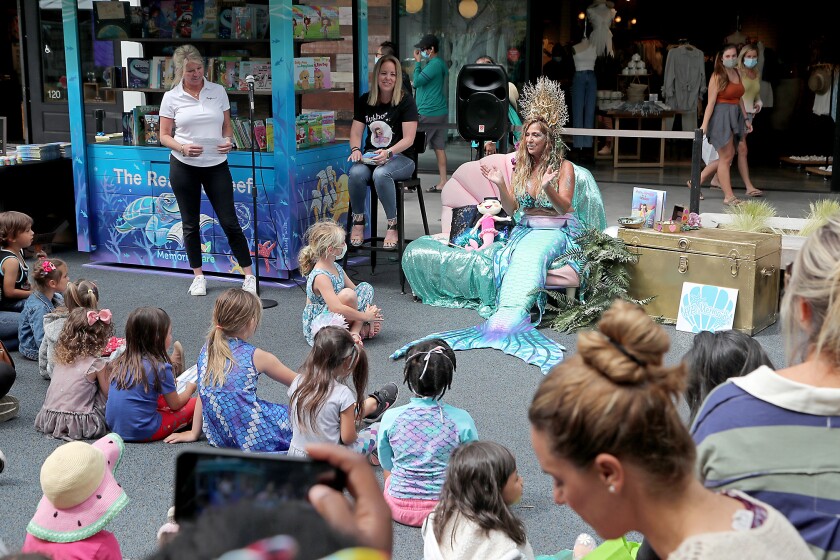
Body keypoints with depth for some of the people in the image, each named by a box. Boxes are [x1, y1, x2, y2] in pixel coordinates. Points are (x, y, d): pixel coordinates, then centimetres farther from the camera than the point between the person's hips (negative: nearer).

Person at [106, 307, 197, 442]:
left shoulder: (122, 361, 5)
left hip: (114, 426, 7)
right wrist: (190, 389, 19)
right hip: (142, 432, -7)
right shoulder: (160, 367, -13)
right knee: (195, 403, 2)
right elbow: (175, 405, 0)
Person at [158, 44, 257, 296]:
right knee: (191, 224, 8)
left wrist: (229, 141, -10)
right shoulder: (171, 97, -2)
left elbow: (227, 126, 12)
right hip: (184, 166, 0)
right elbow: (164, 136, 1)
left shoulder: (218, 91, 3)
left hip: (216, 164, 0)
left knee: (230, 222, -1)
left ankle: (249, 275, 6)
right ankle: (198, 277, 21)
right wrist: (182, 147, -19)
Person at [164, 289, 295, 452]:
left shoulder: (206, 351, 3)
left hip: (218, 437, 7)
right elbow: (296, 382, 3)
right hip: (253, 439, -6)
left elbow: (202, 396, 11)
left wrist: (194, 433, 21)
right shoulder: (256, 357, -10)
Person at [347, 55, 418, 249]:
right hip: (371, 155, 3)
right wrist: (355, 149, -15)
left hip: (401, 157, -3)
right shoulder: (364, 101, 11)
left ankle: (393, 226, -22)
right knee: (356, 173, -31)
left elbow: (408, 139, -10)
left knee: (381, 174, -37)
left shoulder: (406, 101, -2)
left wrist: (388, 153, -27)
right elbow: (356, 133, 8)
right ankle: (358, 222, -12)